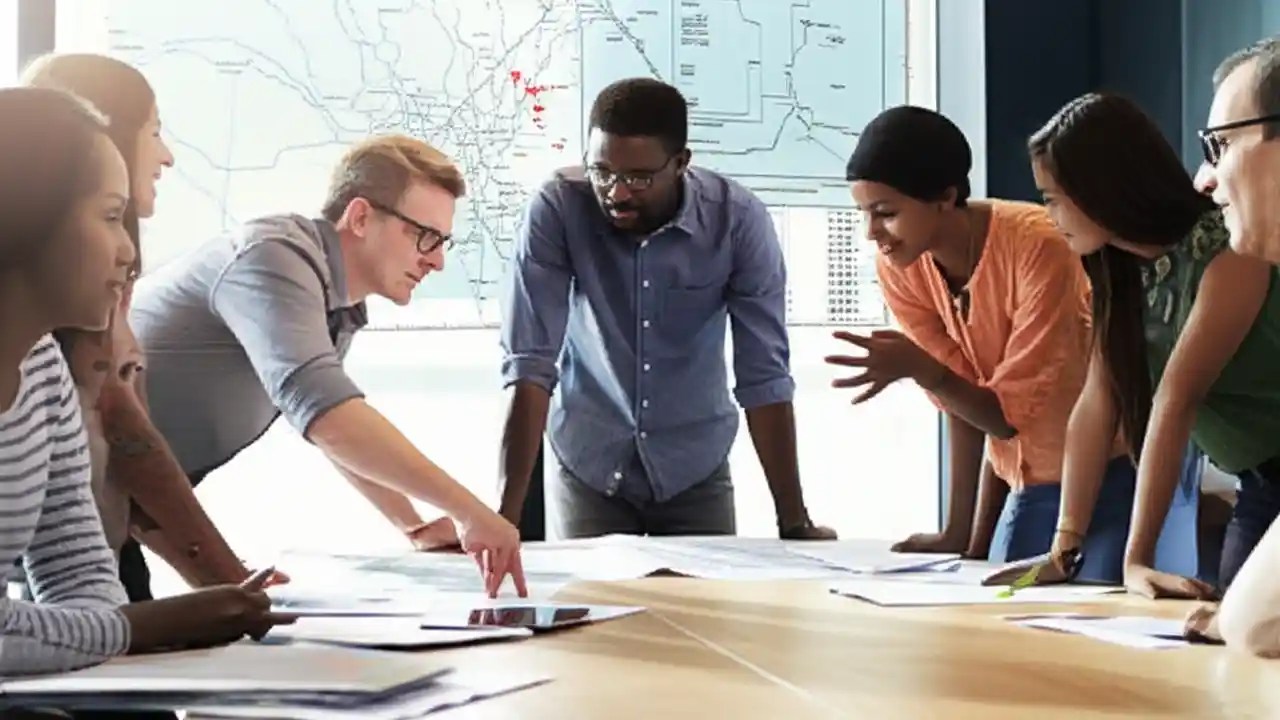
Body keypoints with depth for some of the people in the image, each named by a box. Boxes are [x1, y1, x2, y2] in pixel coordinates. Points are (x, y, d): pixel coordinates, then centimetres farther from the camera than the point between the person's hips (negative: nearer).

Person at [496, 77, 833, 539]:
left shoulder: (738, 219, -18)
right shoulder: (556, 209, -20)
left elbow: (764, 376, -16)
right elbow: (530, 365, -23)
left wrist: (794, 522, -18)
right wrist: (506, 517, -29)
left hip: (695, 468, 1)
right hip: (588, 466, -1)